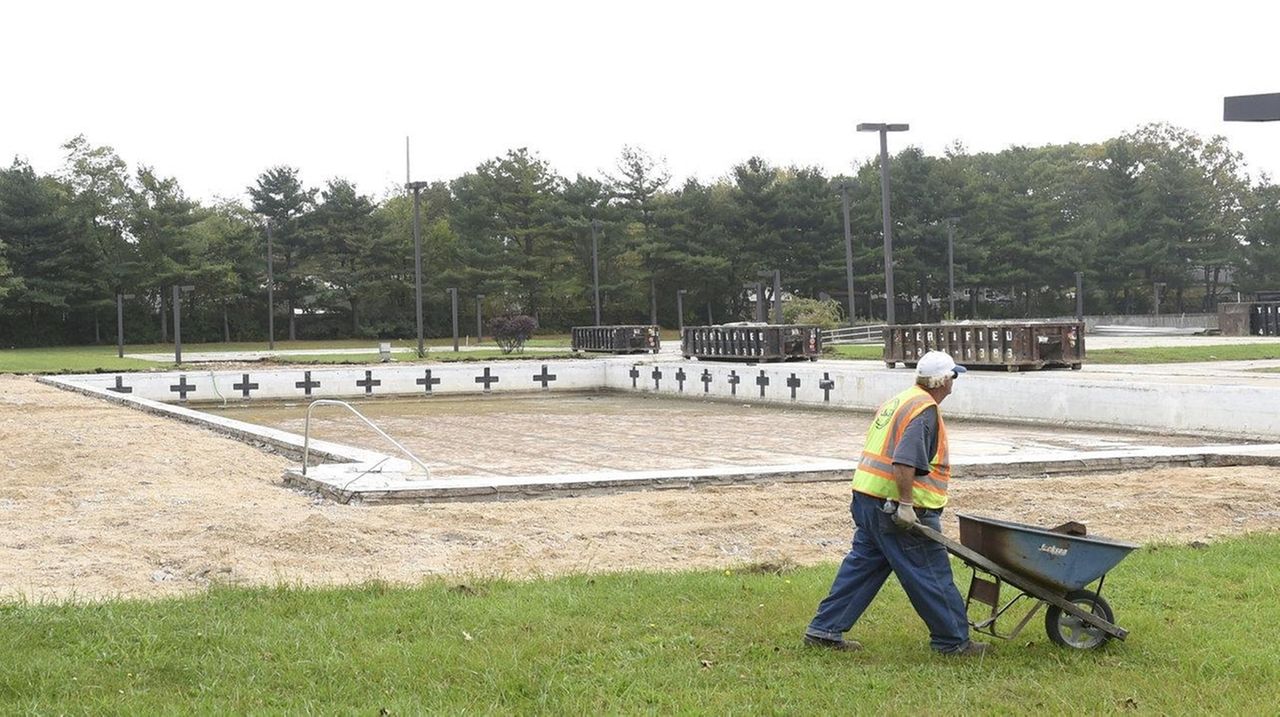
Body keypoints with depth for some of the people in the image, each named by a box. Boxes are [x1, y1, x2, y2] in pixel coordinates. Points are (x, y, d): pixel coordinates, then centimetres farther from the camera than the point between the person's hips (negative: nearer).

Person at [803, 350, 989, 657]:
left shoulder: (896, 402, 17)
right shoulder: (925, 411, -14)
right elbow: (905, 462, -26)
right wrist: (906, 504, -24)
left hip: (866, 498, 10)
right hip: (895, 506, -9)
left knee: (862, 565, 14)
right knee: (931, 576, 1)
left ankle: (825, 629, 14)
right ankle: (953, 641, 10)